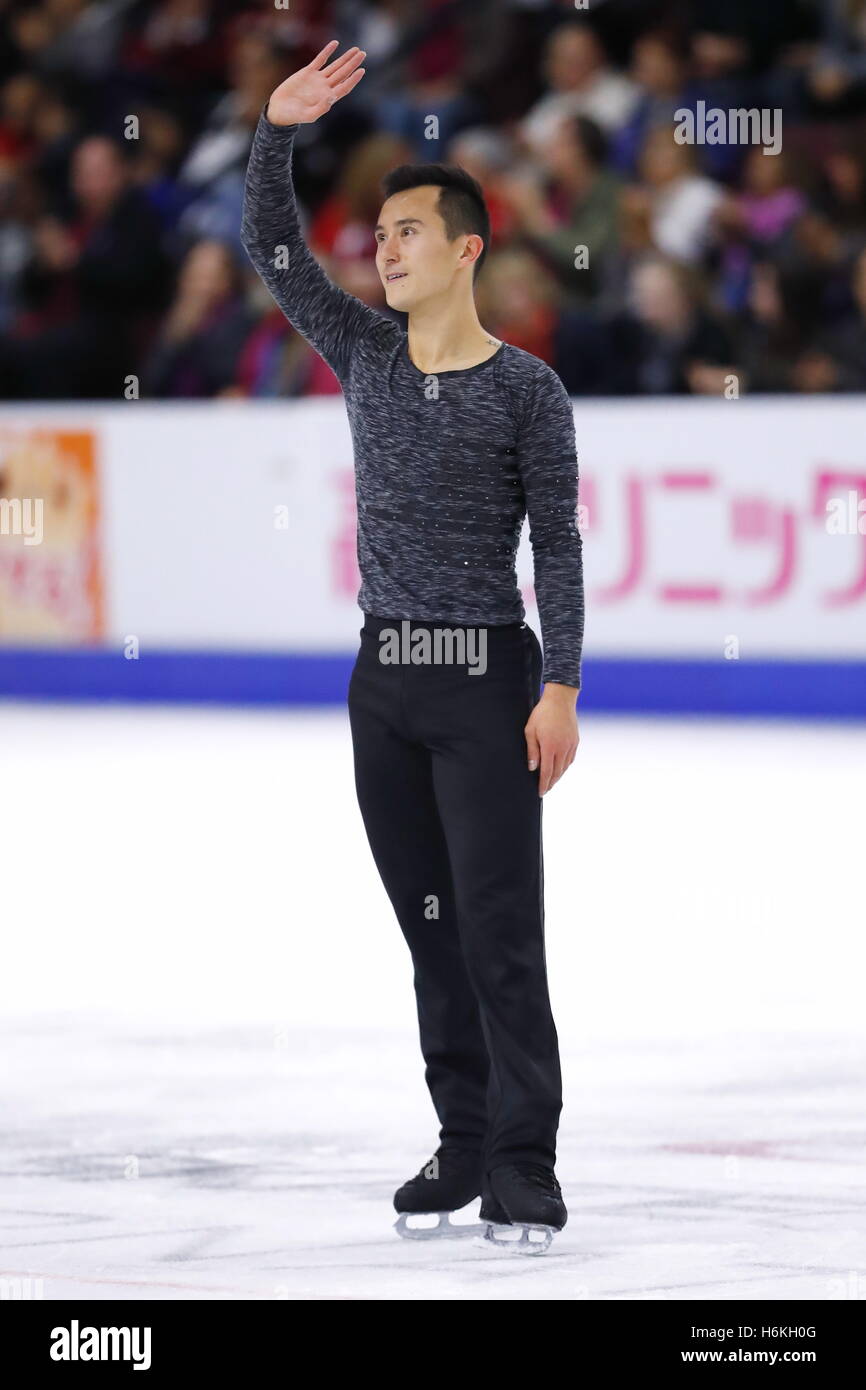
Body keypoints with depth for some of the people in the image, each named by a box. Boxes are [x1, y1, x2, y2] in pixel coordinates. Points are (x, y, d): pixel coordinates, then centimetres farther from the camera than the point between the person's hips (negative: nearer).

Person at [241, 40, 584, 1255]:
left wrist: (560, 688, -15)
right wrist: (277, 132, -9)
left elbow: (559, 547, -7)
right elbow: (269, 248, 5)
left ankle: (525, 1167, -8)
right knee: (430, 926, 9)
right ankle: (464, 1145, 14)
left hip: (487, 679, -5)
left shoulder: (526, 391, -6)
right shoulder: (366, 357, 8)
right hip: (385, 680, 5)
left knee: (499, 928, -9)